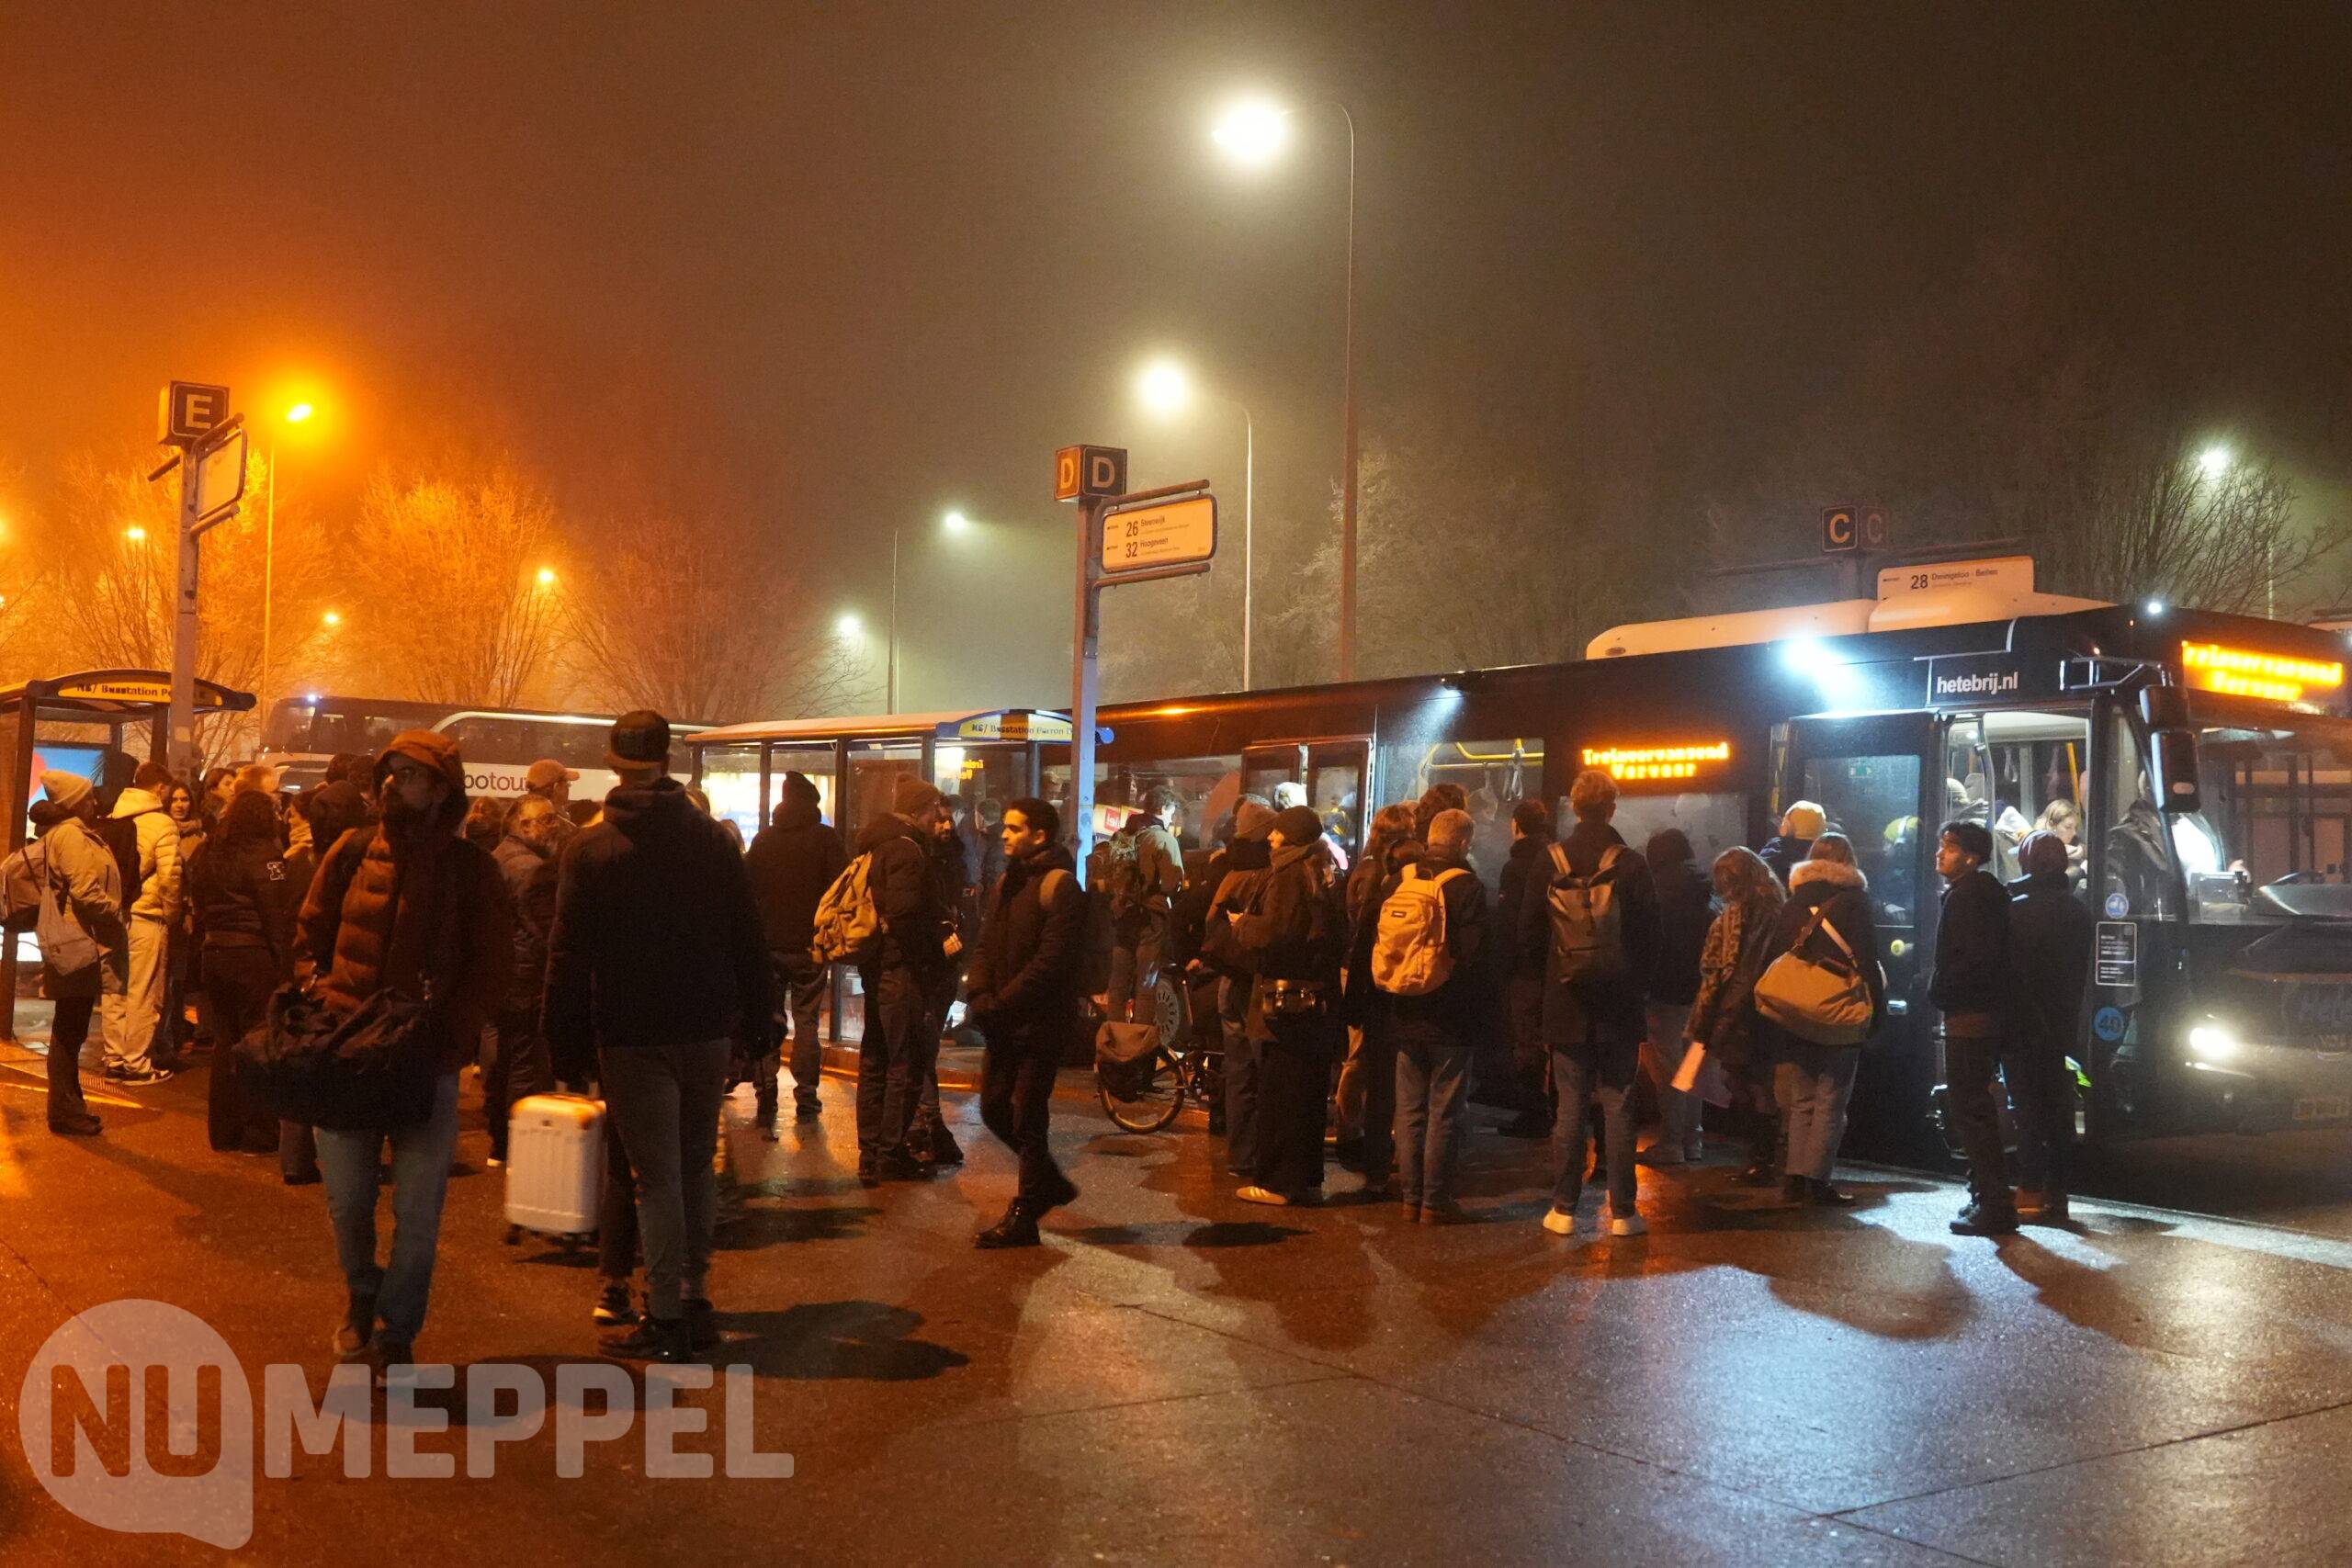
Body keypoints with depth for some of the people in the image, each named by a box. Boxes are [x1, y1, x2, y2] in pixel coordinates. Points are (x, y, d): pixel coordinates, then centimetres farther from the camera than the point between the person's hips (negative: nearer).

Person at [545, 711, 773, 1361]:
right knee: (697, 1166, 15)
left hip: (632, 1037, -3)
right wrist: (758, 1021, 11)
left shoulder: (589, 849, -5)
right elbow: (749, 942, 4)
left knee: (656, 1174, 1)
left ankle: (666, 1317, 3)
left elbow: (569, 956, -5)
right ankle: (696, 1300, 19)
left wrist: (567, 1042, 1)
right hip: (707, 1031, 3)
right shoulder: (714, 840, 3)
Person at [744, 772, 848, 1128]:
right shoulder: (825, 837, -5)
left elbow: (747, 888, 12)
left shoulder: (762, 839, 7)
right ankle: (806, 1098, 6)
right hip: (809, 945, -2)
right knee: (806, 1019, 5)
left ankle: (766, 1100, 0)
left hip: (768, 942, 3)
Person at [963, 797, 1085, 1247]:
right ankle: (1050, 1183, 30)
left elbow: (1050, 961, -20)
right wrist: (979, 996, -5)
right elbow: (987, 945, 13)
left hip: (1039, 1022, -8)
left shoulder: (1059, 886, -13)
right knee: (993, 1109, 13)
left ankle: (1023, 1218, 8)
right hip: (1002, 1022, 8)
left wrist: (999, 1003, -19)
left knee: (1027, 1120, -2)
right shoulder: (1007, 883, 14)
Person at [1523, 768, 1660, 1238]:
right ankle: (1622, 1211, 7)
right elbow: (1650, 936, -4)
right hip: (1618, 1004, -1)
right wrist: (1639, 984, 10)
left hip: (1566, 1004, 1)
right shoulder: (1630, 865, -7)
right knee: (1618, 1106, 4)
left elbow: (1528, 935, 2)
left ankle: (1564, 1209, 8)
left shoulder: (1549, 863, -3)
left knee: (1569, 1106, 6)